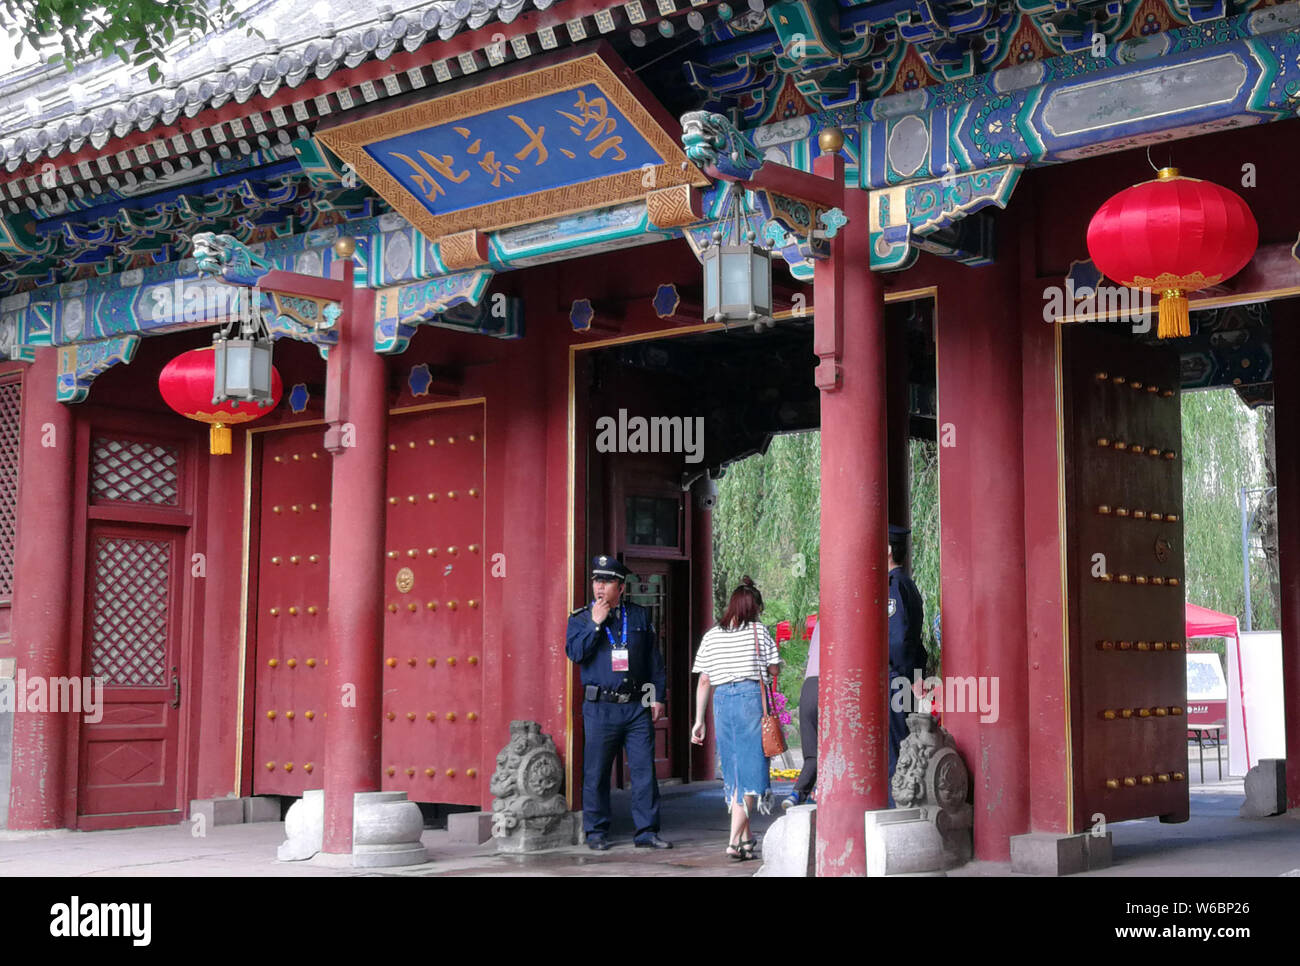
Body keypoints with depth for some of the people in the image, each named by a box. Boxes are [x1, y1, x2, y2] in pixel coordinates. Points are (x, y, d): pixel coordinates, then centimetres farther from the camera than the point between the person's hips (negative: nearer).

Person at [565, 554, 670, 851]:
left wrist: (658, 696, 8)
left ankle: (646, 831, 7)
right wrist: (595, 624, -14)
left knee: (644, 770, 0)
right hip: (600, 707, -2)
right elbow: (574, 652, -8)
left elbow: (655, 659, 14)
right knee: (596, 772, 1)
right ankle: (596, 832, 12)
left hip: (637, 706, 2)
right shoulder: (581, 618, 6)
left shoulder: (640, 615, 11)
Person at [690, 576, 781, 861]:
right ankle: (735, 841, -12)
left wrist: (699, 720, 8)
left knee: (734, 770, 14)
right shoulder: (758, 631, -1)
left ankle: (746, 837, 20)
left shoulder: (712, 635, 8)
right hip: (751, 697, -4)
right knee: (750, 767, -3)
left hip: (722, 700, 4)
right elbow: (774, 670, 0)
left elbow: (704, 681, 6)